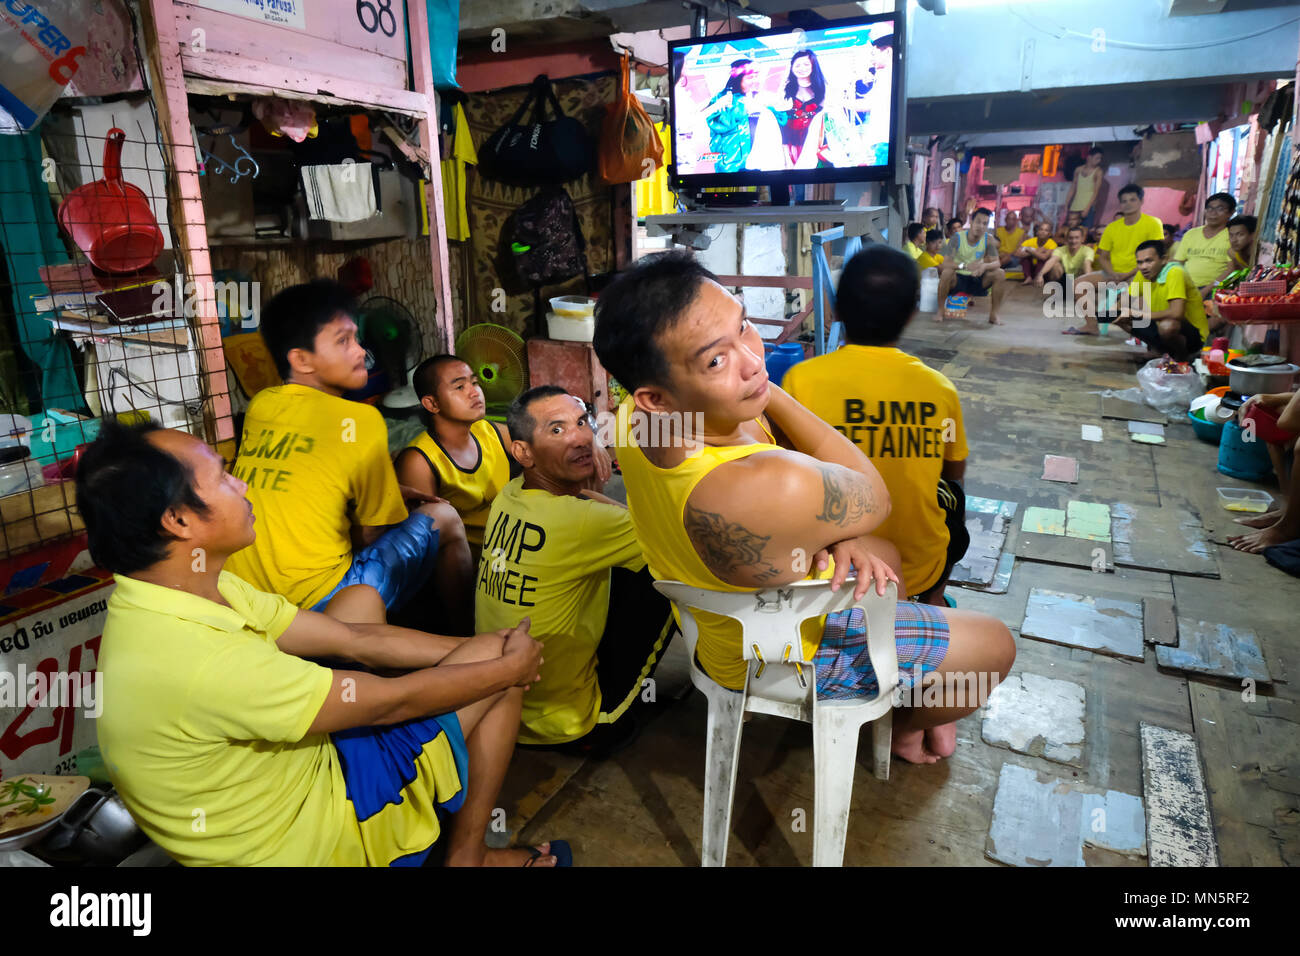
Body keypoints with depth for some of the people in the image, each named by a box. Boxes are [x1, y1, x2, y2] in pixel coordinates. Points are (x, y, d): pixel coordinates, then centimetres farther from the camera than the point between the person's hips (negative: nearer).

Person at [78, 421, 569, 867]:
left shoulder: (199, 591, -5)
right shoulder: (192, 659, -34)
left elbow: (357, 640, -1)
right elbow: (393, 700, -24)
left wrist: (495, 651, -3)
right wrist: (508, 667, -8)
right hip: (315, 839, -8)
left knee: (496, 663, 7)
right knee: (502, 674, -6)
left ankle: (469, 853, 21)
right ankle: (467, 857, 15)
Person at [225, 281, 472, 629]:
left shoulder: (259, 406, 6)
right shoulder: (361, 420, -12)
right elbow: (370, 534, -4)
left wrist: (389, 492, 17)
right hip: (314, 598, -7)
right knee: (443, 517, 8)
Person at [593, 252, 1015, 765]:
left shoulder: (637, 415, -22)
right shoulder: (771, 488, -47)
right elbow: (874, 499, -22)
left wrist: (839, 536, -20)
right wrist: (768, 391, -25)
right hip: (790, 655, -7)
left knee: (882, 553, 30)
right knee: (997, 645, 11)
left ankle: (913, 688, 48)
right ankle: (907, 725, 40)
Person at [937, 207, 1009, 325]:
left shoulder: (988, 239, -6)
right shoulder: (958, 237, -16)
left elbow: (996, 263, -10)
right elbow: (946, 263, -25)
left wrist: (985, 266, -35)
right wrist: (966, 266, -44)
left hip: (976, 280, 3)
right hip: (957, 279, -3)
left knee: (1000, 274, -19)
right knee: (947, 272, -35)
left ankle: (993, 313, -5)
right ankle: (940, 310, -16)